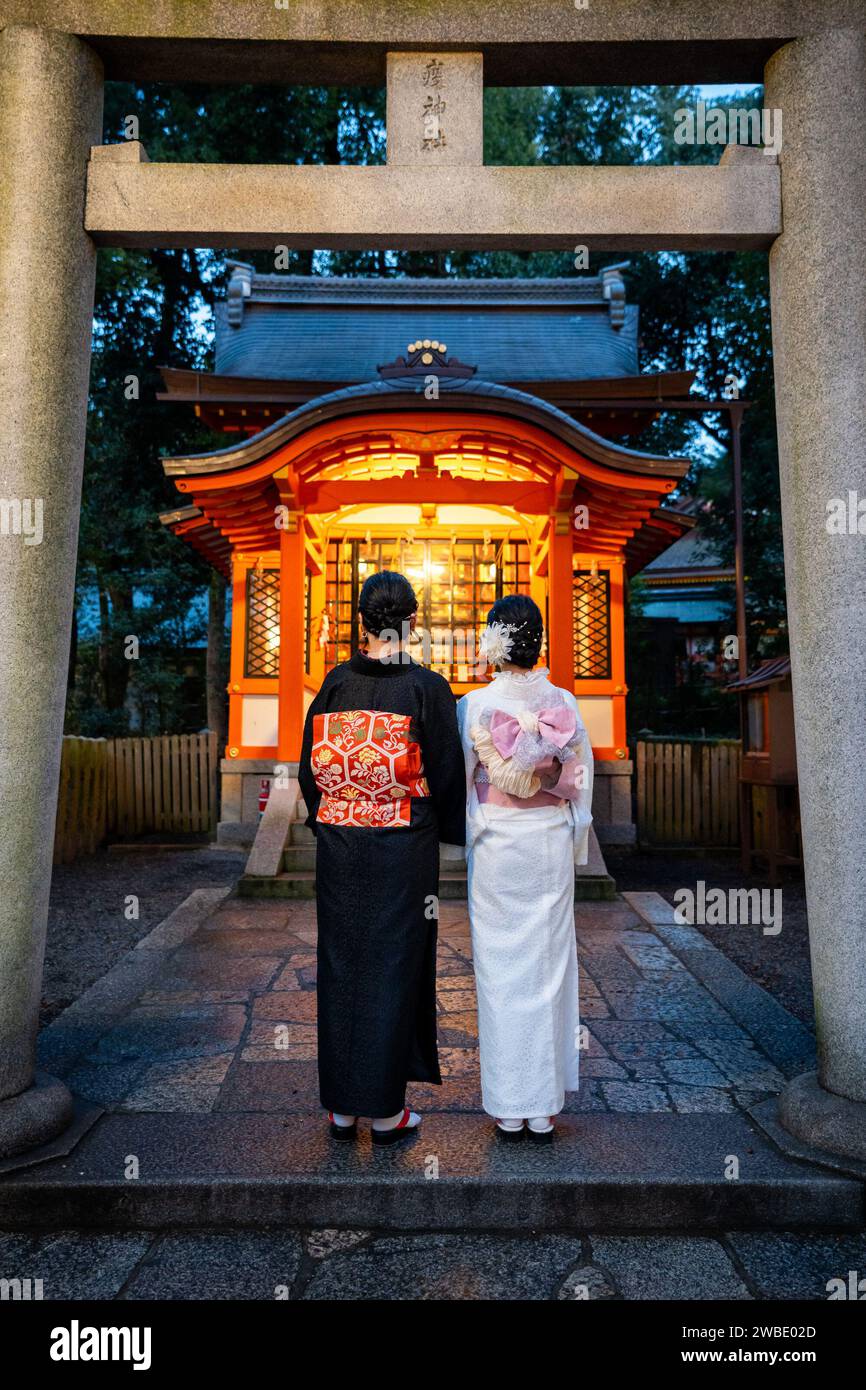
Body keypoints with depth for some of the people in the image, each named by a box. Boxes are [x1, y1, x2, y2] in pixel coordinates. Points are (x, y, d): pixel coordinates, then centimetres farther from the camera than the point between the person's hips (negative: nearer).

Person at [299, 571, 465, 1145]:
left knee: (342, 963, 14)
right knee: (392, 967, 9)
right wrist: (457, 834, 8)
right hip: (402, 849, -3)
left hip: (338, 845, 3)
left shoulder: (335, 683, -1)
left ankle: (341, 1105, 27)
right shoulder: (427, 688, -11)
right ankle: (386, 1110, 21)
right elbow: (447, 773, -8)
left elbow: (310, 766, 5)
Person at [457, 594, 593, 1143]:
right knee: (548, 965, 11)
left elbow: (463, 780, -7)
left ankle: (508, 1109, 18)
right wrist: (574, 845, 12)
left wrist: (465, 837, 5)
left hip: (496, 843, -2)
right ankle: (544, 1108, 21)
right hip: (552, 841, 3)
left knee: (502, 969, 7)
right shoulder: (565, 703, 0)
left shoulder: (475, 703, -9)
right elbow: (579, 779, 3)